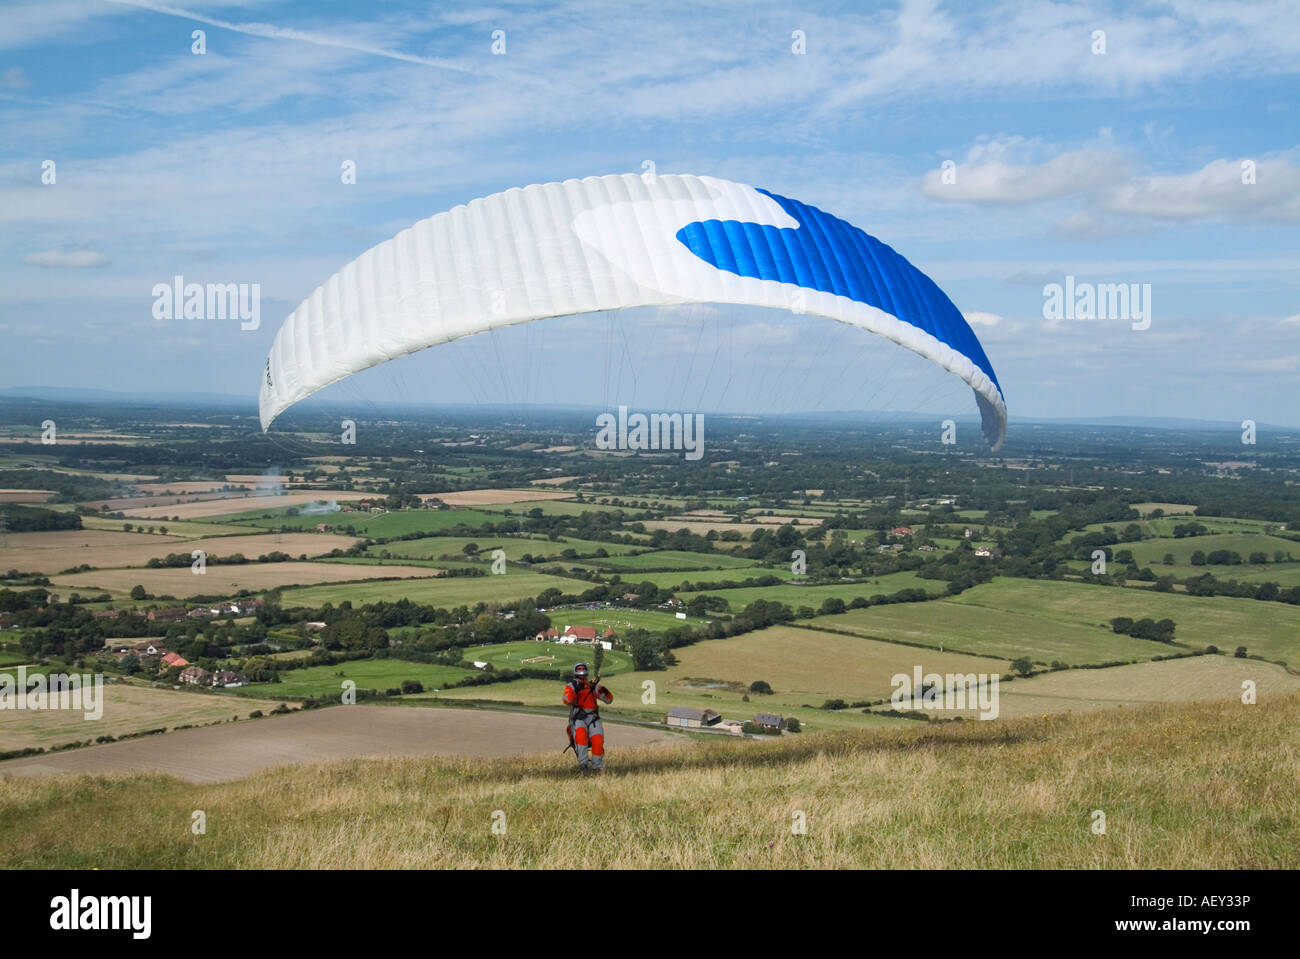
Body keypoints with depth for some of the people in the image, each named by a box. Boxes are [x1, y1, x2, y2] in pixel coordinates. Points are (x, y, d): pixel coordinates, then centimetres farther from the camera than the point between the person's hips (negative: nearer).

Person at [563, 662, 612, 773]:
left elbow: (609, 699, 10)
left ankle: (596, 767, -5)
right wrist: (576, 690, -25)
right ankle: (582, 764, -30)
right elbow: (567, 701, -12)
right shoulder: (571, 685, 8)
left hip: (593, 718, 2)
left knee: (598, 740, -22)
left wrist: (603, 691, -11)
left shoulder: (593, 685, 15)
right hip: (577, 719, -2)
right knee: (581, 734, -34)